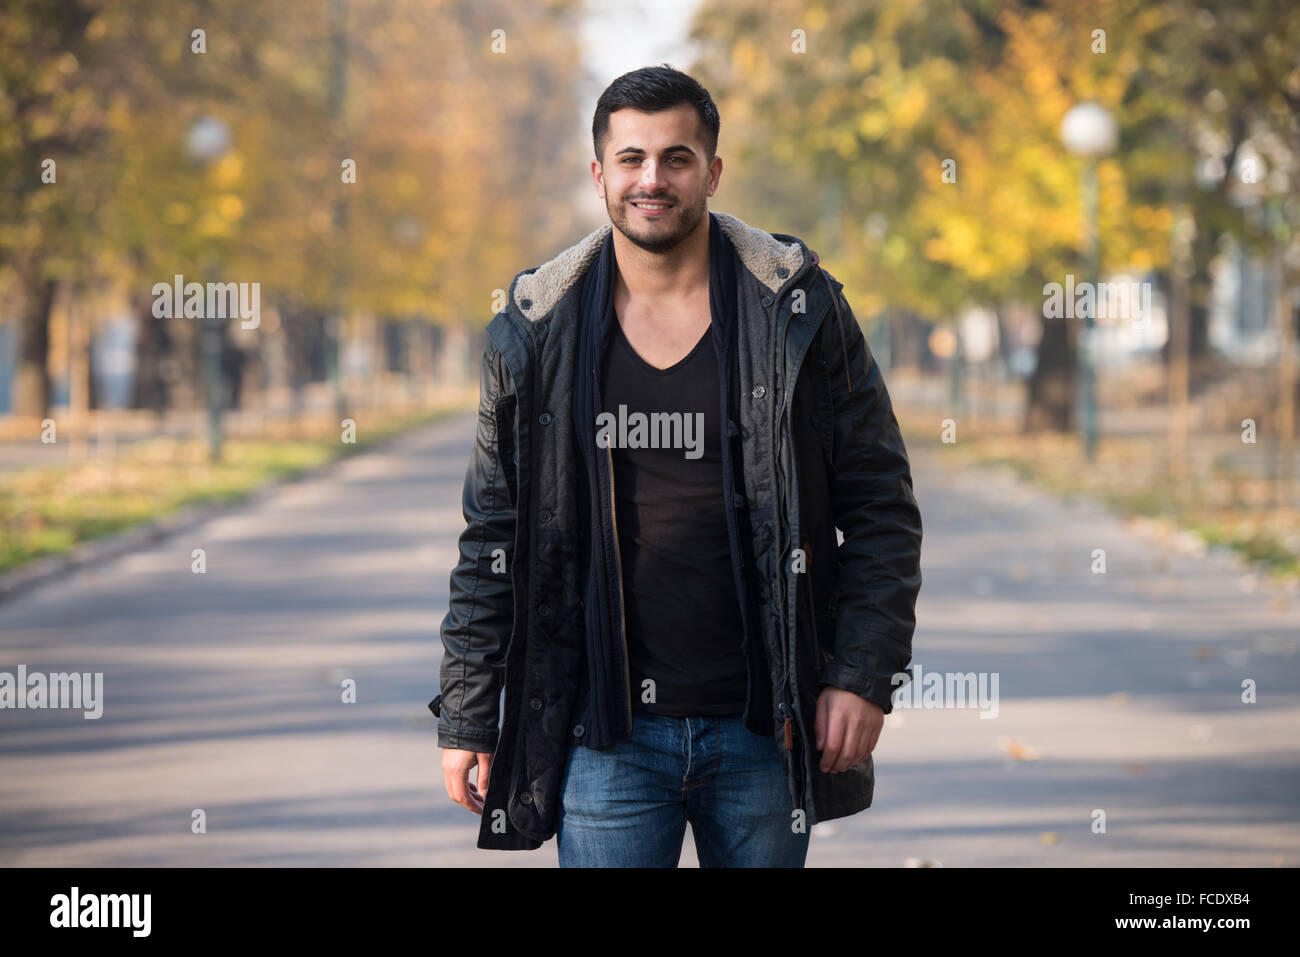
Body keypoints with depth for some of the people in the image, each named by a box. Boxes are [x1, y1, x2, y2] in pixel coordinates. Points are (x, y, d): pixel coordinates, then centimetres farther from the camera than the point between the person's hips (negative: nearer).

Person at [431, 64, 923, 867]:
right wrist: (466, 717, 4)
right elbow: (493, 536, 7)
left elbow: (882, 507, 2)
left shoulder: (800, 311, 0)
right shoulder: (537, 332, 3)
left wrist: (864, 676, -7)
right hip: (606, 734, 0)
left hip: (764, 728, 0)